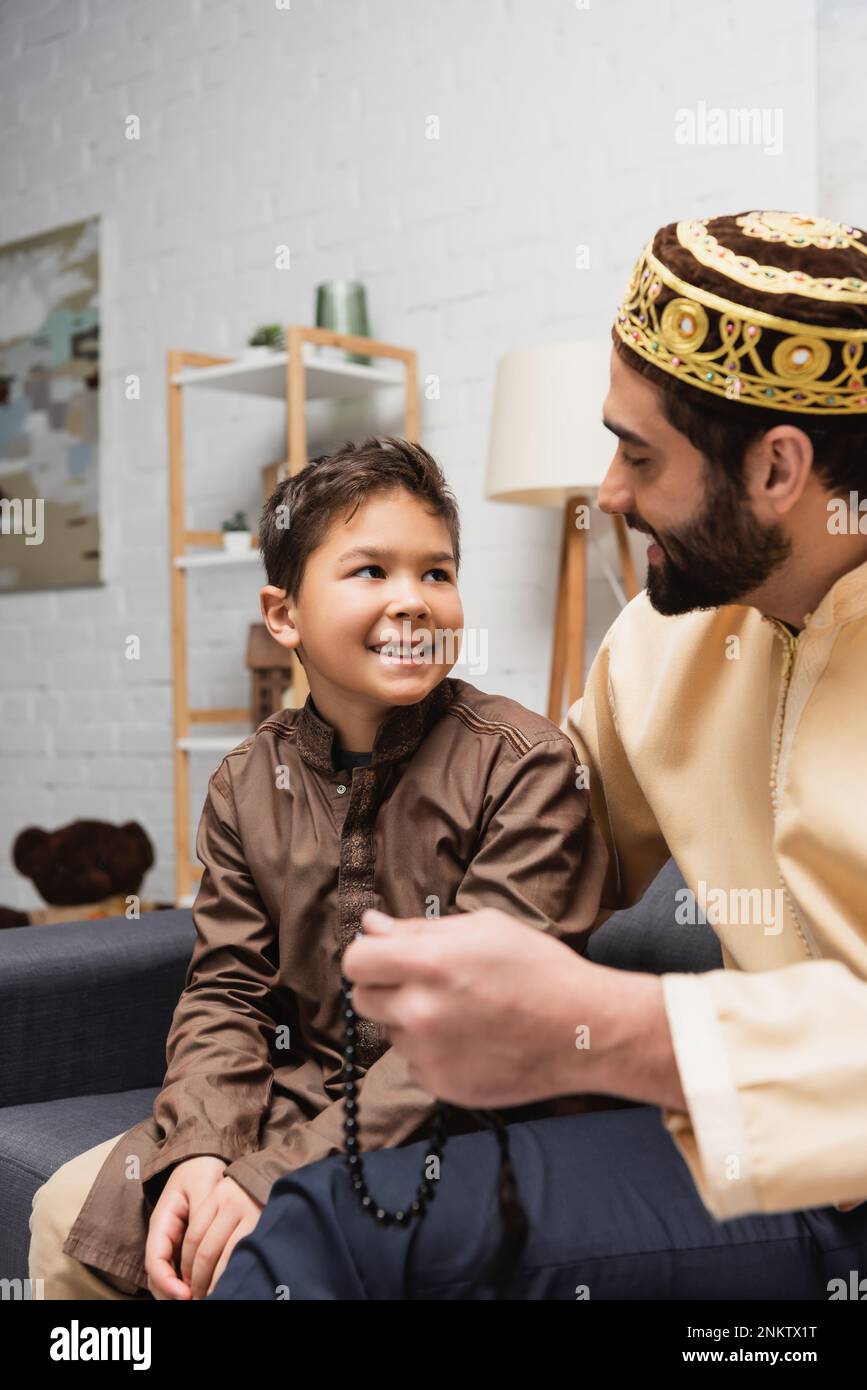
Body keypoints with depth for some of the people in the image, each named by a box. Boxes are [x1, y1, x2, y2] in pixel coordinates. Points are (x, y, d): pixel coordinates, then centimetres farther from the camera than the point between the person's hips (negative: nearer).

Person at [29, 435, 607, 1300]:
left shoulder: (525, 766, -14)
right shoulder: (249, 783, 3)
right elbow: (226, 992, 3)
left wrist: (275, 1179, -23)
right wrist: (200, 1151, -17)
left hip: (451, 1133, -5)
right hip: (290, 1097, 5)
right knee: (67, 1214, 0)